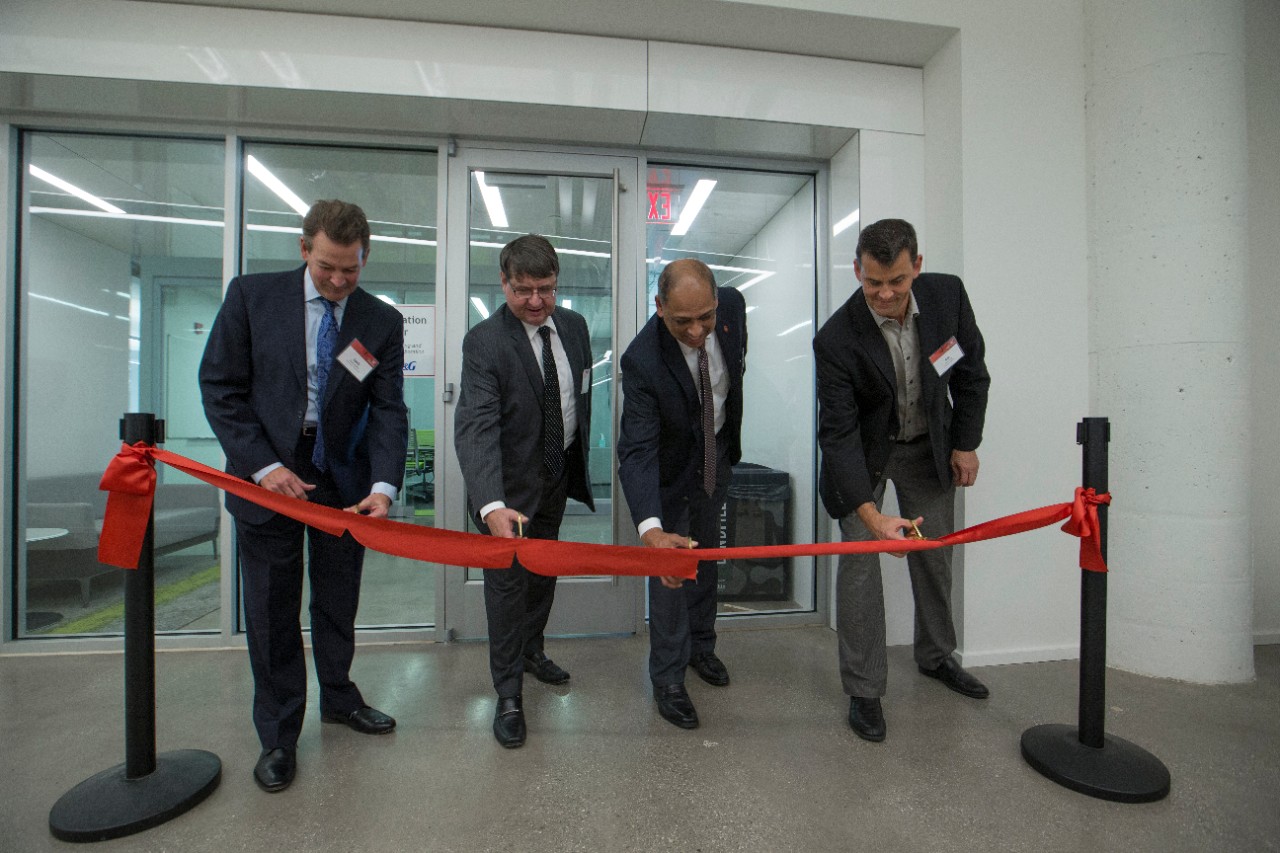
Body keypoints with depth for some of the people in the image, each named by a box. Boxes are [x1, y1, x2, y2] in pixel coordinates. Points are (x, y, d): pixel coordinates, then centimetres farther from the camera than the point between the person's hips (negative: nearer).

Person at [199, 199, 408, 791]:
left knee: (338, 601, 15)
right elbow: (220, 387, -3)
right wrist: (263, 465, -13)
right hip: (267, 474, -1)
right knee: (272, 609, 9)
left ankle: (339, 697, 39)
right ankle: (278, 735, 28)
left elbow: (388, 409, -6)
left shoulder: (382, 321, -2)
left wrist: (384, 485, -20)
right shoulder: (252, 296, -4)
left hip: (343, 479, 1)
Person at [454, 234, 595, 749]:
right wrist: (491, 506, -46)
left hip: (559, 473, 6)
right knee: (507, 581, 4)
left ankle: (532, 650, 47)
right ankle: (508, 694, 23)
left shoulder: (574, 326, -4)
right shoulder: (484, 342, -22)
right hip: (510, 481, -6)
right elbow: (475, 427, -33)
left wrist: (580, 457, 10)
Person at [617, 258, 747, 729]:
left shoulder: (732, 304, -21)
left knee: (706, 558, 21)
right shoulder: (643, 359, -37)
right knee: (669, 568, 2)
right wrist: (650, 529, -56)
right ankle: (668, 677, 26)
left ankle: (700, 645, 45)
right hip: (669, 467, -5)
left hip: (716, 454, 5)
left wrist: (732, 439, 11)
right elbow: (636, 451, -41)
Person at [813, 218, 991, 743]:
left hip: (929, 446, 4)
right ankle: (864, 690, 10)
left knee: (935, 553, 15)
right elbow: (838, 434, -29)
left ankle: (936, 656, 40)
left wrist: (965, 442, 0)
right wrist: (870, 513, -37)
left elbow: (972, 371, -1)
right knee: (859, 560, -6)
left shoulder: (948, 294, -17)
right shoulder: (837, 339, -29)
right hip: (864, 453, -4)